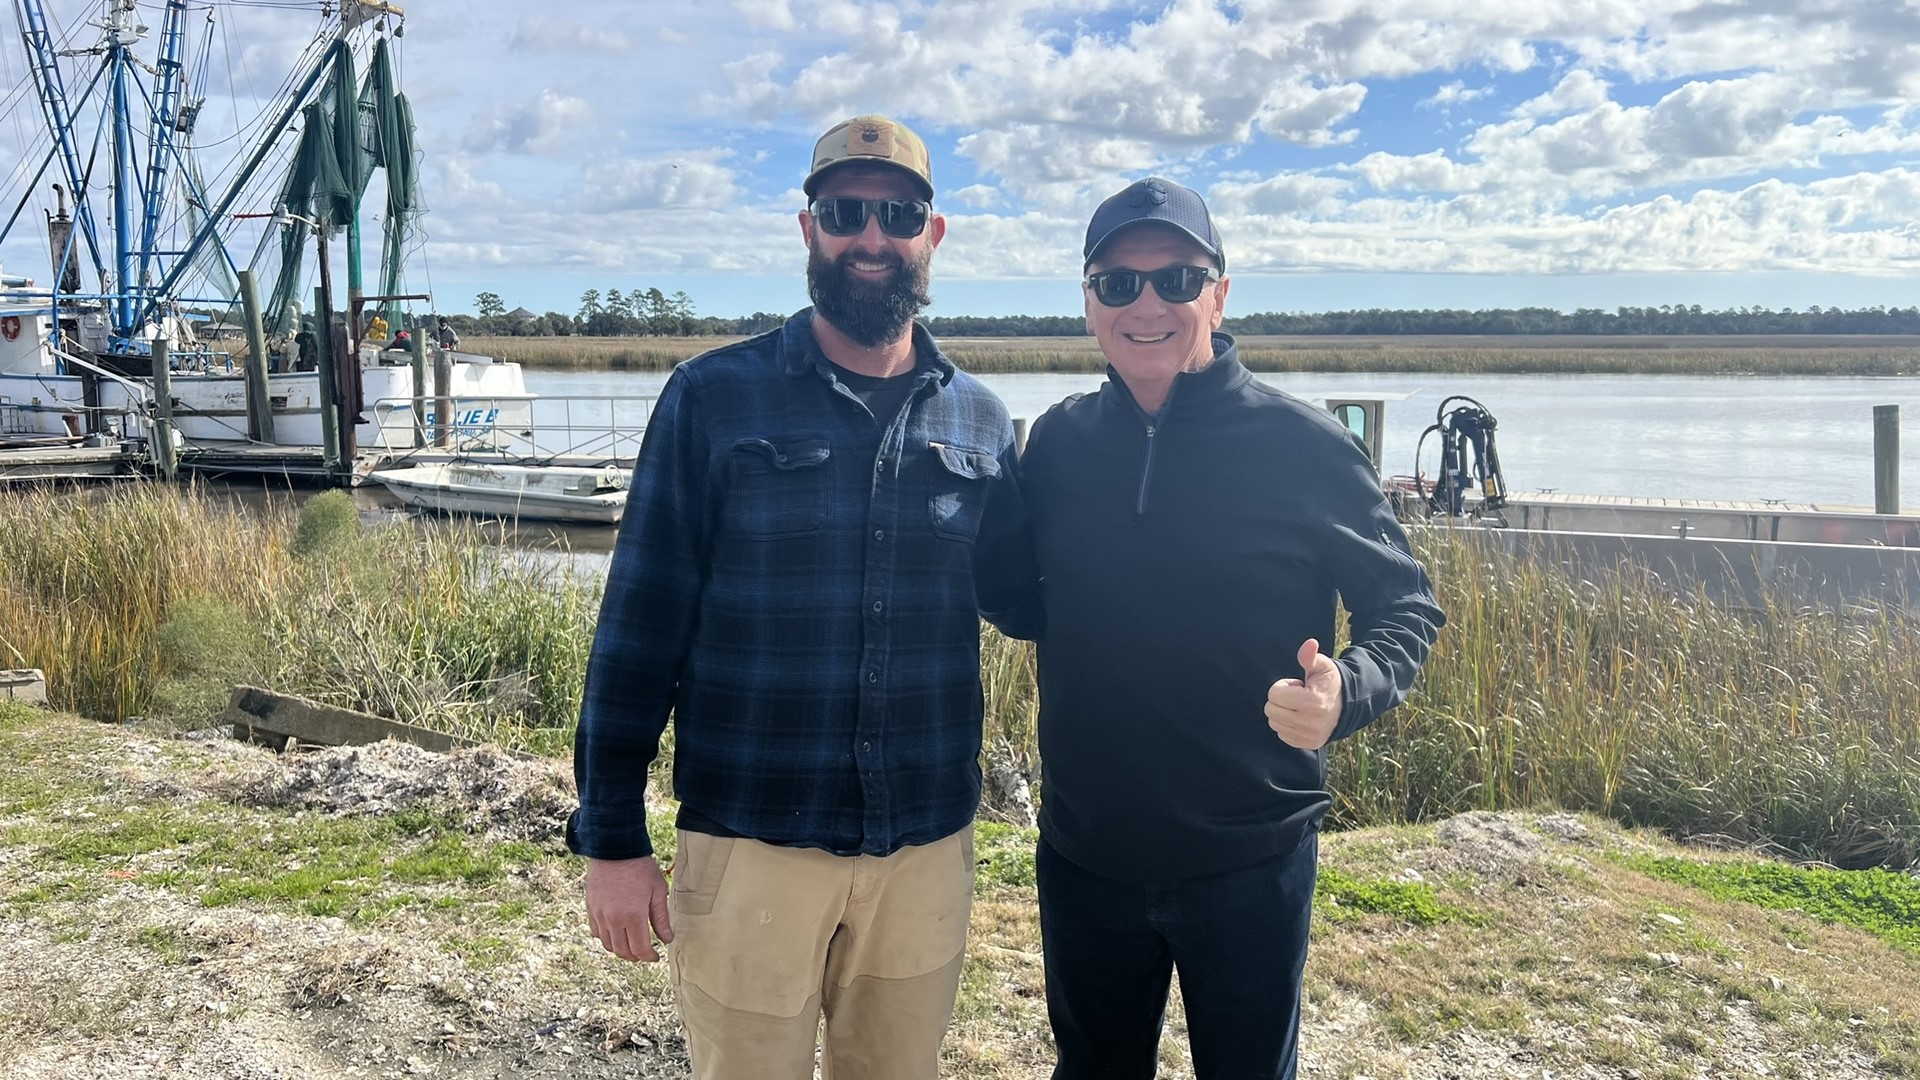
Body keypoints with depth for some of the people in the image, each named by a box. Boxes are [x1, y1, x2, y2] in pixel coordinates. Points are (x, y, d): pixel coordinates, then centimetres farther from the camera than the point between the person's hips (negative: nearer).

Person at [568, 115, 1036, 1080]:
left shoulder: (979, 422, 5)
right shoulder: (714, 399, -4)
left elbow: (1020, 596, 14)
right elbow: (639, 623, -4)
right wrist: (610, 838, -5)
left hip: (928, 849, 3)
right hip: (751, 846, -3)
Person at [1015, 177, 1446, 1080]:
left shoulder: (1304, 445, -12)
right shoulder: (1058, 441, -1)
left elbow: (1404, 604, -5)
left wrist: (1347, 691, -25)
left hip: (1250, 866, -2)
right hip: (1083, 859, 3)